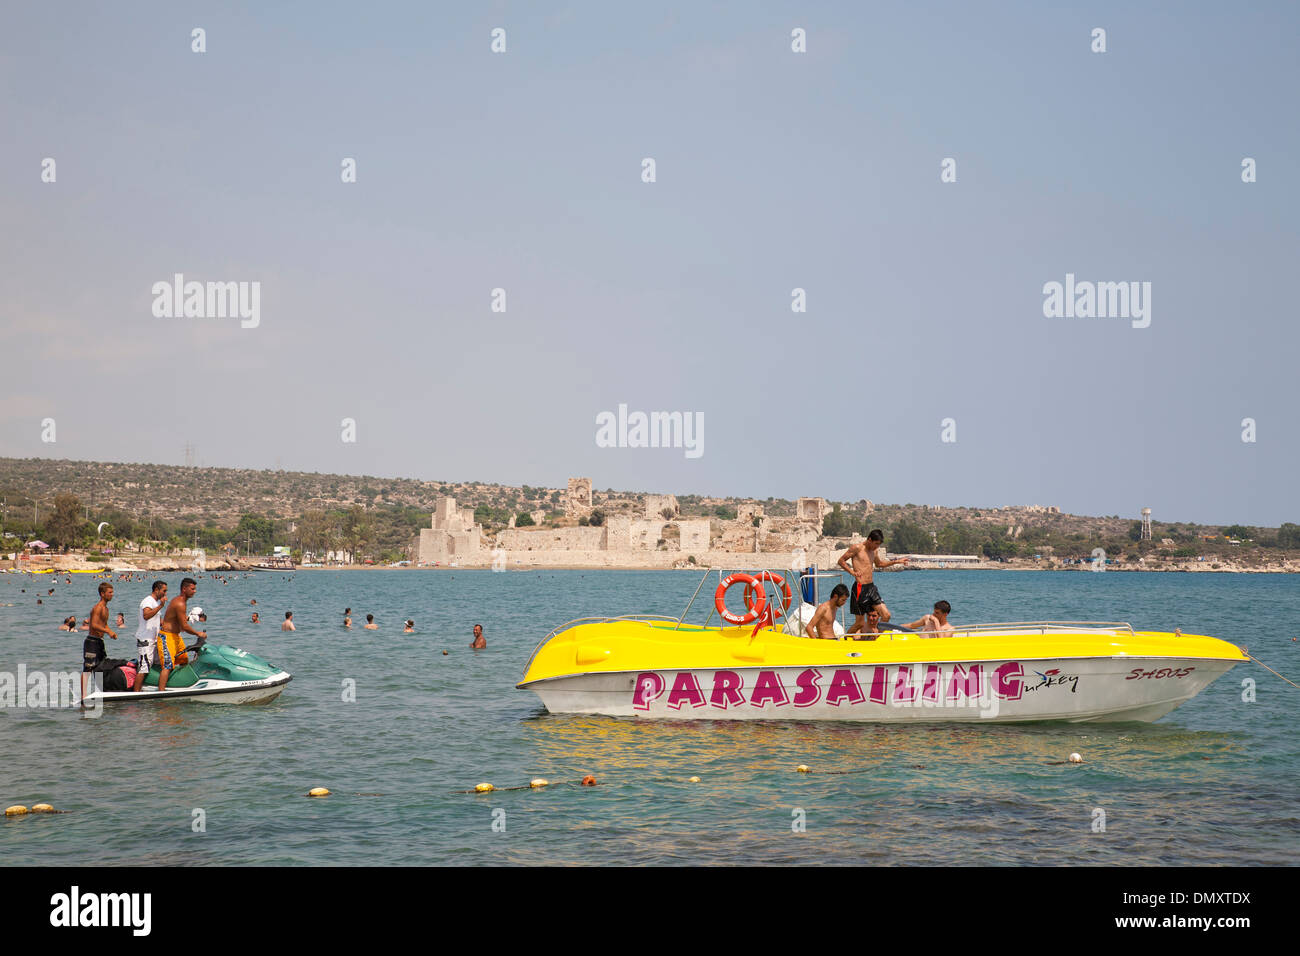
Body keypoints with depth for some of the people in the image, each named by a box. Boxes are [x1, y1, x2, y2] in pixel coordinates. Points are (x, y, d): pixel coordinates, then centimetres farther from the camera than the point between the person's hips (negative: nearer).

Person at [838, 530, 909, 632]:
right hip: (860, 588, -7)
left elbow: (879, 563, 33)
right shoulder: (857, 548, -9)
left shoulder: (874, 551, 14)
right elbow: (841, 560, -7)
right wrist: (852, 572, -19)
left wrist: (896, 561, 27)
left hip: (871, 588, 7)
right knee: (860, 623, -3)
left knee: (886, 615, -2)